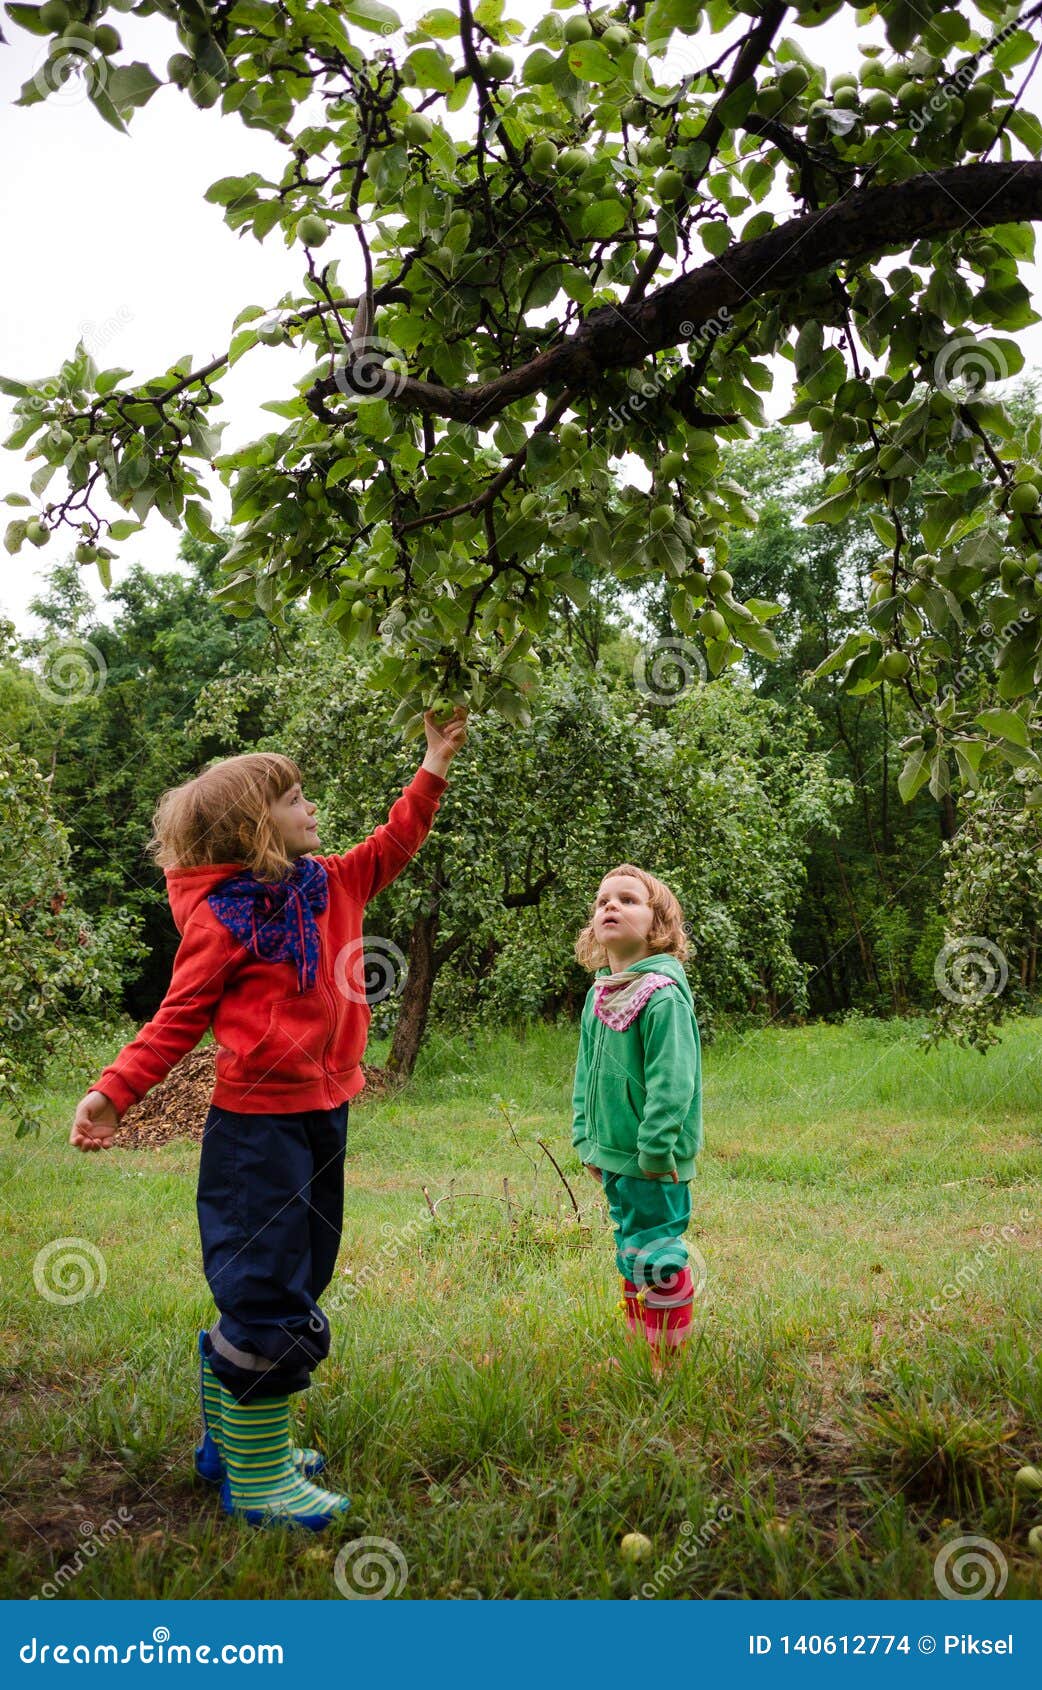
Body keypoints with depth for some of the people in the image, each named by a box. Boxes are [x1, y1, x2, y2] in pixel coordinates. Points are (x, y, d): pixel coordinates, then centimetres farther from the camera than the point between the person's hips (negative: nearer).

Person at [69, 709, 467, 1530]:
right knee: (266, 1292, -1)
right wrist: (114, 1090, -20)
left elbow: (394, 844, 17)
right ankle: (256, 1479, 14)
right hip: (258, 1122, -8)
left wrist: (436, 762, 12)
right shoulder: (221, 916, -13)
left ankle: (234, 1439, 35)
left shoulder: (330, 884, 6)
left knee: (289, 1287, 18)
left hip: (324, 1111, 8)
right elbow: (180, 1017, -10)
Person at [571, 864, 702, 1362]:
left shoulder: (662, 993, -17)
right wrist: (586, 1139, 11)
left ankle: (669, 1363, 16)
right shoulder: (598, 994, 7)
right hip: (611, 1154, 8)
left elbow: (672, 1082, -20)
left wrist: (654, 1151, -20)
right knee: (630, 1255, 18)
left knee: (656, 1258, 1)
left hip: (653, 1161, -8)